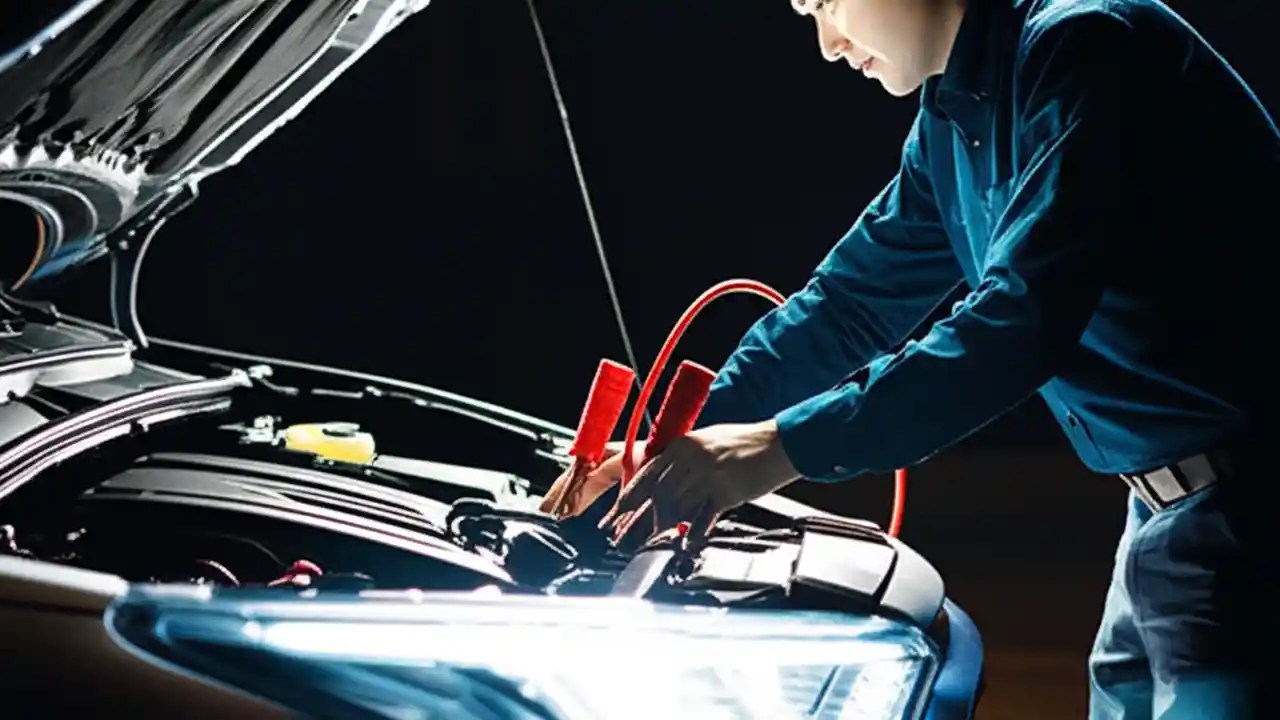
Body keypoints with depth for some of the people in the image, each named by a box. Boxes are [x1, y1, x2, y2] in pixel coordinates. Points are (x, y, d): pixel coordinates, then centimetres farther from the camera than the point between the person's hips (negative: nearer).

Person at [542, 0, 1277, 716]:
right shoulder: (950, 119, 12)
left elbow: (1023, 320, -26)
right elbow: (852, 301, 20)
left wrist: (787, 446, -25)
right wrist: (685, 445, 13)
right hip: (1167, 503, 9)